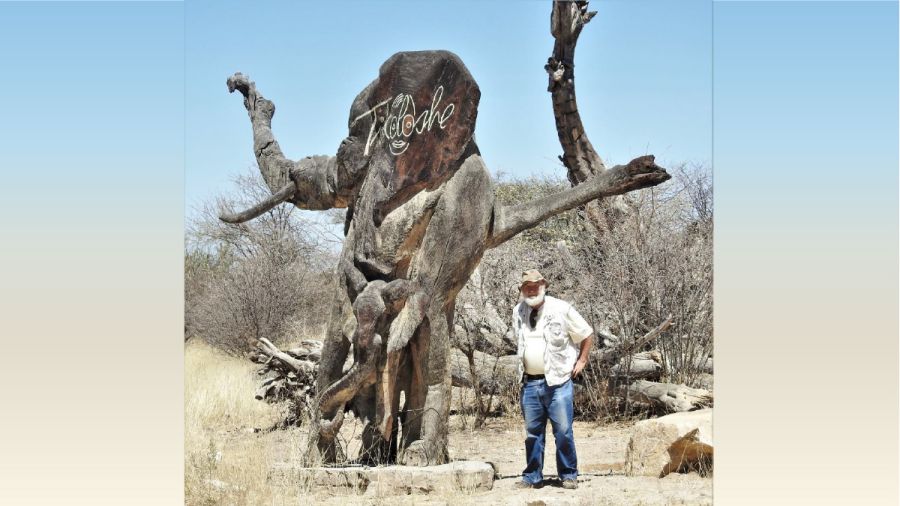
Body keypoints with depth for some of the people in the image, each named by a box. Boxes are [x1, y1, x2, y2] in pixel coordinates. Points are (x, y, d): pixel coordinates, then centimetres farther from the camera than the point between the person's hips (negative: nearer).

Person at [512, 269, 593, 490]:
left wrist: (581, 360, 4)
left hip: (557, 381, -4)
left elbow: (587, 334, 5)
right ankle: (532, 477, 15)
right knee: (532, 432, 8)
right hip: (529, 382, 4)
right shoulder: (518, 312, 8)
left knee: (563, 430, -5)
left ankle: (569, 475, 5)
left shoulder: (561, 309, -6)